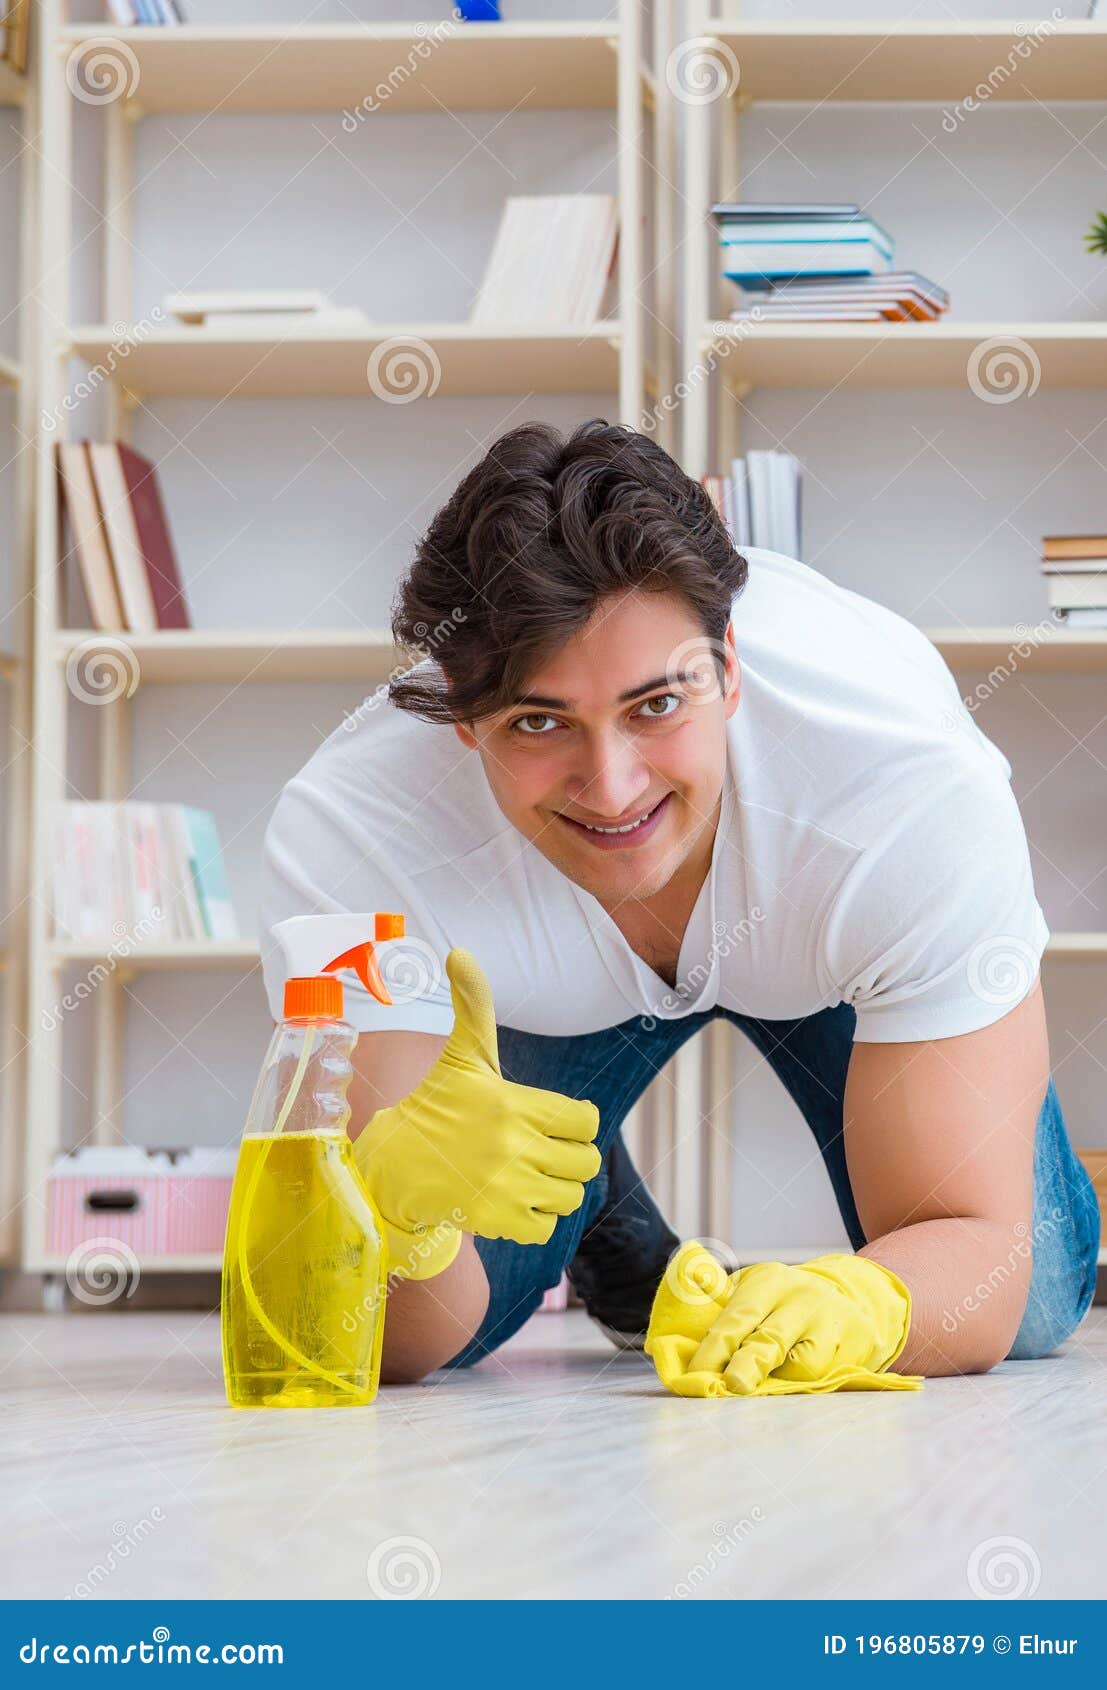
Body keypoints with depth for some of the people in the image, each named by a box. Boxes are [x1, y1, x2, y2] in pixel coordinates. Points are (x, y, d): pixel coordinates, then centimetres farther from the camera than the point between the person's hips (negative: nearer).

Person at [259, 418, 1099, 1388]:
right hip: (535, 990, 0)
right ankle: (615, 1229, 24)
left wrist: (857, 1314, -63)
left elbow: (973, 1235, -38)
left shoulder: (918, 793, -43)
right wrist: (393, 1192, -64)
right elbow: (397, 1346, -39)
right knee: (443, 1318, -12)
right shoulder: (347, 842, -41)